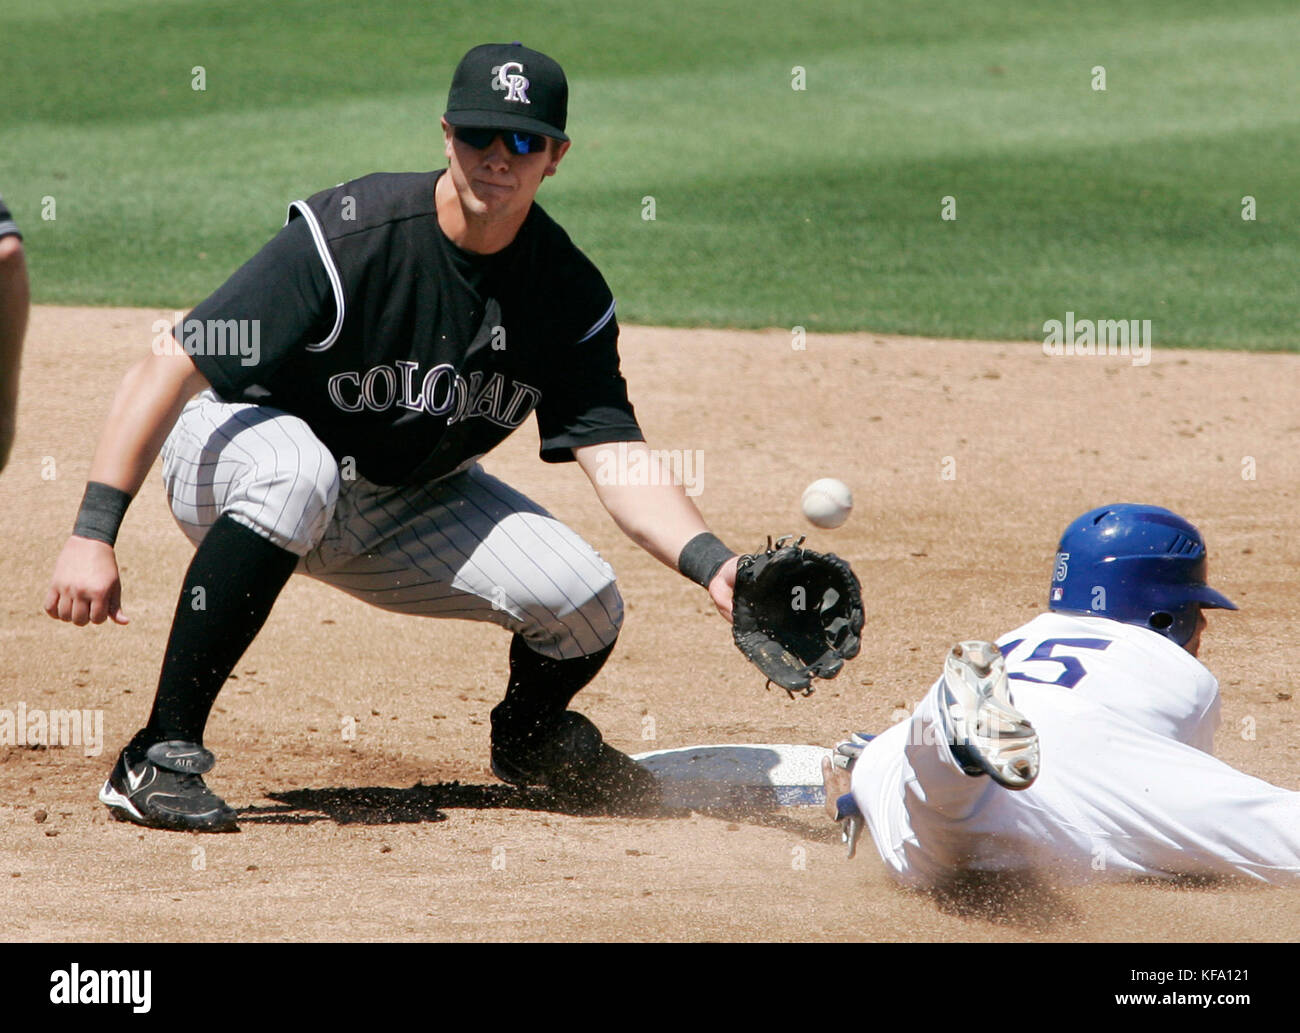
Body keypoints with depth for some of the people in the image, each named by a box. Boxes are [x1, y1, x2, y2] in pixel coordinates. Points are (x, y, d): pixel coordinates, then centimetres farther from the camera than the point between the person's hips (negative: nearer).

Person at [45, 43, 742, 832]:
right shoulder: (347, 235, -28)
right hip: (235, 458, -4)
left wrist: (712, 563, -36)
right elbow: (170, 368, -29)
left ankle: (529, 734, 21)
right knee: (296, 469, -41)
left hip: (409, 499, 5)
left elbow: (619, 458, -16)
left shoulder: (571, 292, -12)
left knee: (583, 601, -17)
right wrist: (94, 535, -37)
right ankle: (159, 758, -34)